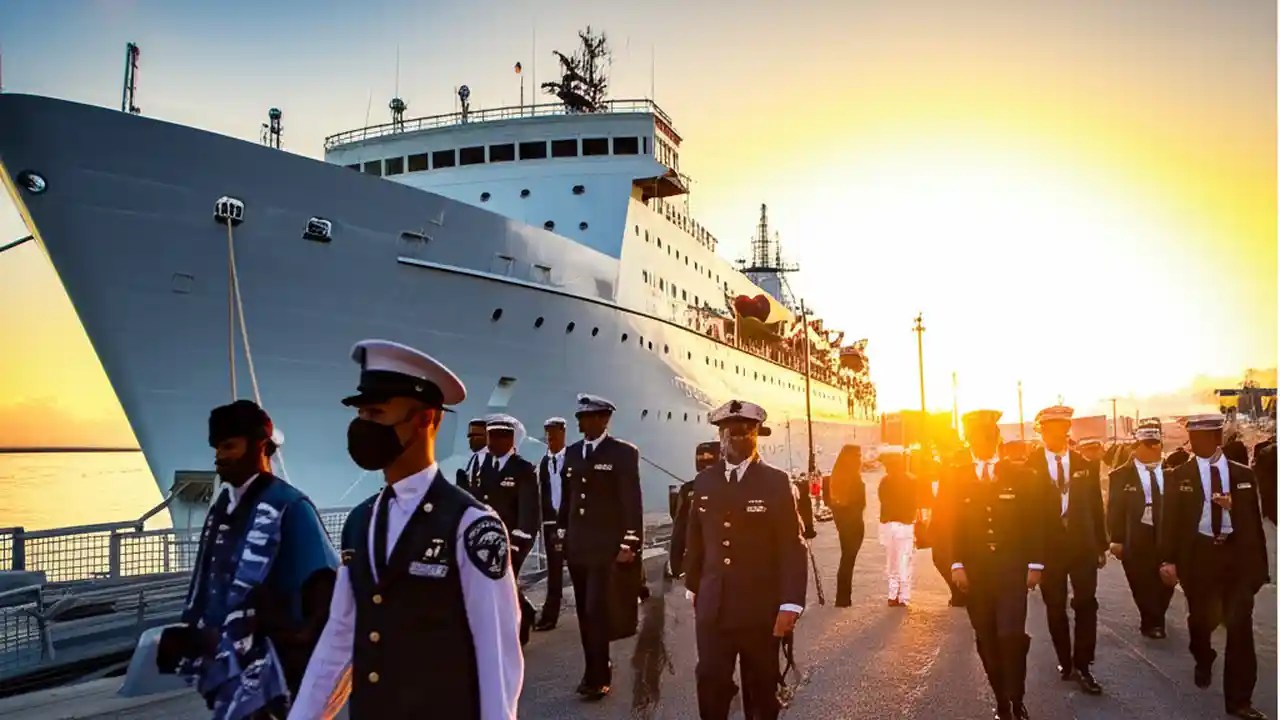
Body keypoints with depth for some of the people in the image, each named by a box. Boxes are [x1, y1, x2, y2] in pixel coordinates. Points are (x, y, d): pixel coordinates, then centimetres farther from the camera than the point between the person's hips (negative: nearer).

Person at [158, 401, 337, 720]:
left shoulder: (288, 507, -16)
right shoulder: (225, 505, 6)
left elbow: (324, 585, -16)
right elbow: (211, 580, 14)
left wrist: (303, 642, -14)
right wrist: (193, 635, 9)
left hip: (263, 667, -7)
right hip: (225, 661, 7)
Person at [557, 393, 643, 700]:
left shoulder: (623, 453, -7)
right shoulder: (572, 453, 10)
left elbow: (632, 501, -10)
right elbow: (567, 497, 13)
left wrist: (629, 543, -13)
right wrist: (562, 535, 12)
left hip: (606, 547, -5)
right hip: (576, 546, 6)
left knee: (598, 611, -6)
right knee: (585, 613, 11)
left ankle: (597, 676, 7)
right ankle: (598, 668, 24)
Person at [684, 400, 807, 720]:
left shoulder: (776, 482, -5)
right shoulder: (704, 481, 6)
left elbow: (792, 546, -9)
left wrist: (791, 604, -15)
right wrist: (694, 588, 15)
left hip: (760, 607, -2)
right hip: (712, 607, 2)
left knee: (762, 687, 12)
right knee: (710, 683, 0)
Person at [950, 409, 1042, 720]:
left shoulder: (1019, 473, 2)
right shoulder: (955, 477, 4)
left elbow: (1033, 521, 2)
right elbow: (951, 523, 2)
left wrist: (1035, 564, -3)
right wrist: (956, 564, -6)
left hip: (1012, 568, -1)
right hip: (974, 570, 2)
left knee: (1012, 635, -12)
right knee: (986, 640, 6)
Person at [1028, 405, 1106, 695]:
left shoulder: (1086, 464, 4)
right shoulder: (1029, 467, -5)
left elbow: (1095, 506, 7)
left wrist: (1101, 546, 7)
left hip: (1083, 546, 2)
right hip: (1048, 548, -1)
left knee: (1086, 605, -1)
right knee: (1055, 608, 9)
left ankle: (1081, 667, 8)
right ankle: (1065, 661, 24)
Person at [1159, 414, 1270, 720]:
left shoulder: (1243, 474, 5)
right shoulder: (1179, 476, 0)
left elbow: (1254, 520, 6)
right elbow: (1170, 520, -2)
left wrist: (1260, 563, 4)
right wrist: (1168, 559, -10)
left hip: (1237, 553, 0)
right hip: (1198, 554, 0)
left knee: (1240, 626, -2)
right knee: (1201, 619, 13)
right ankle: (1204, 662, 46)